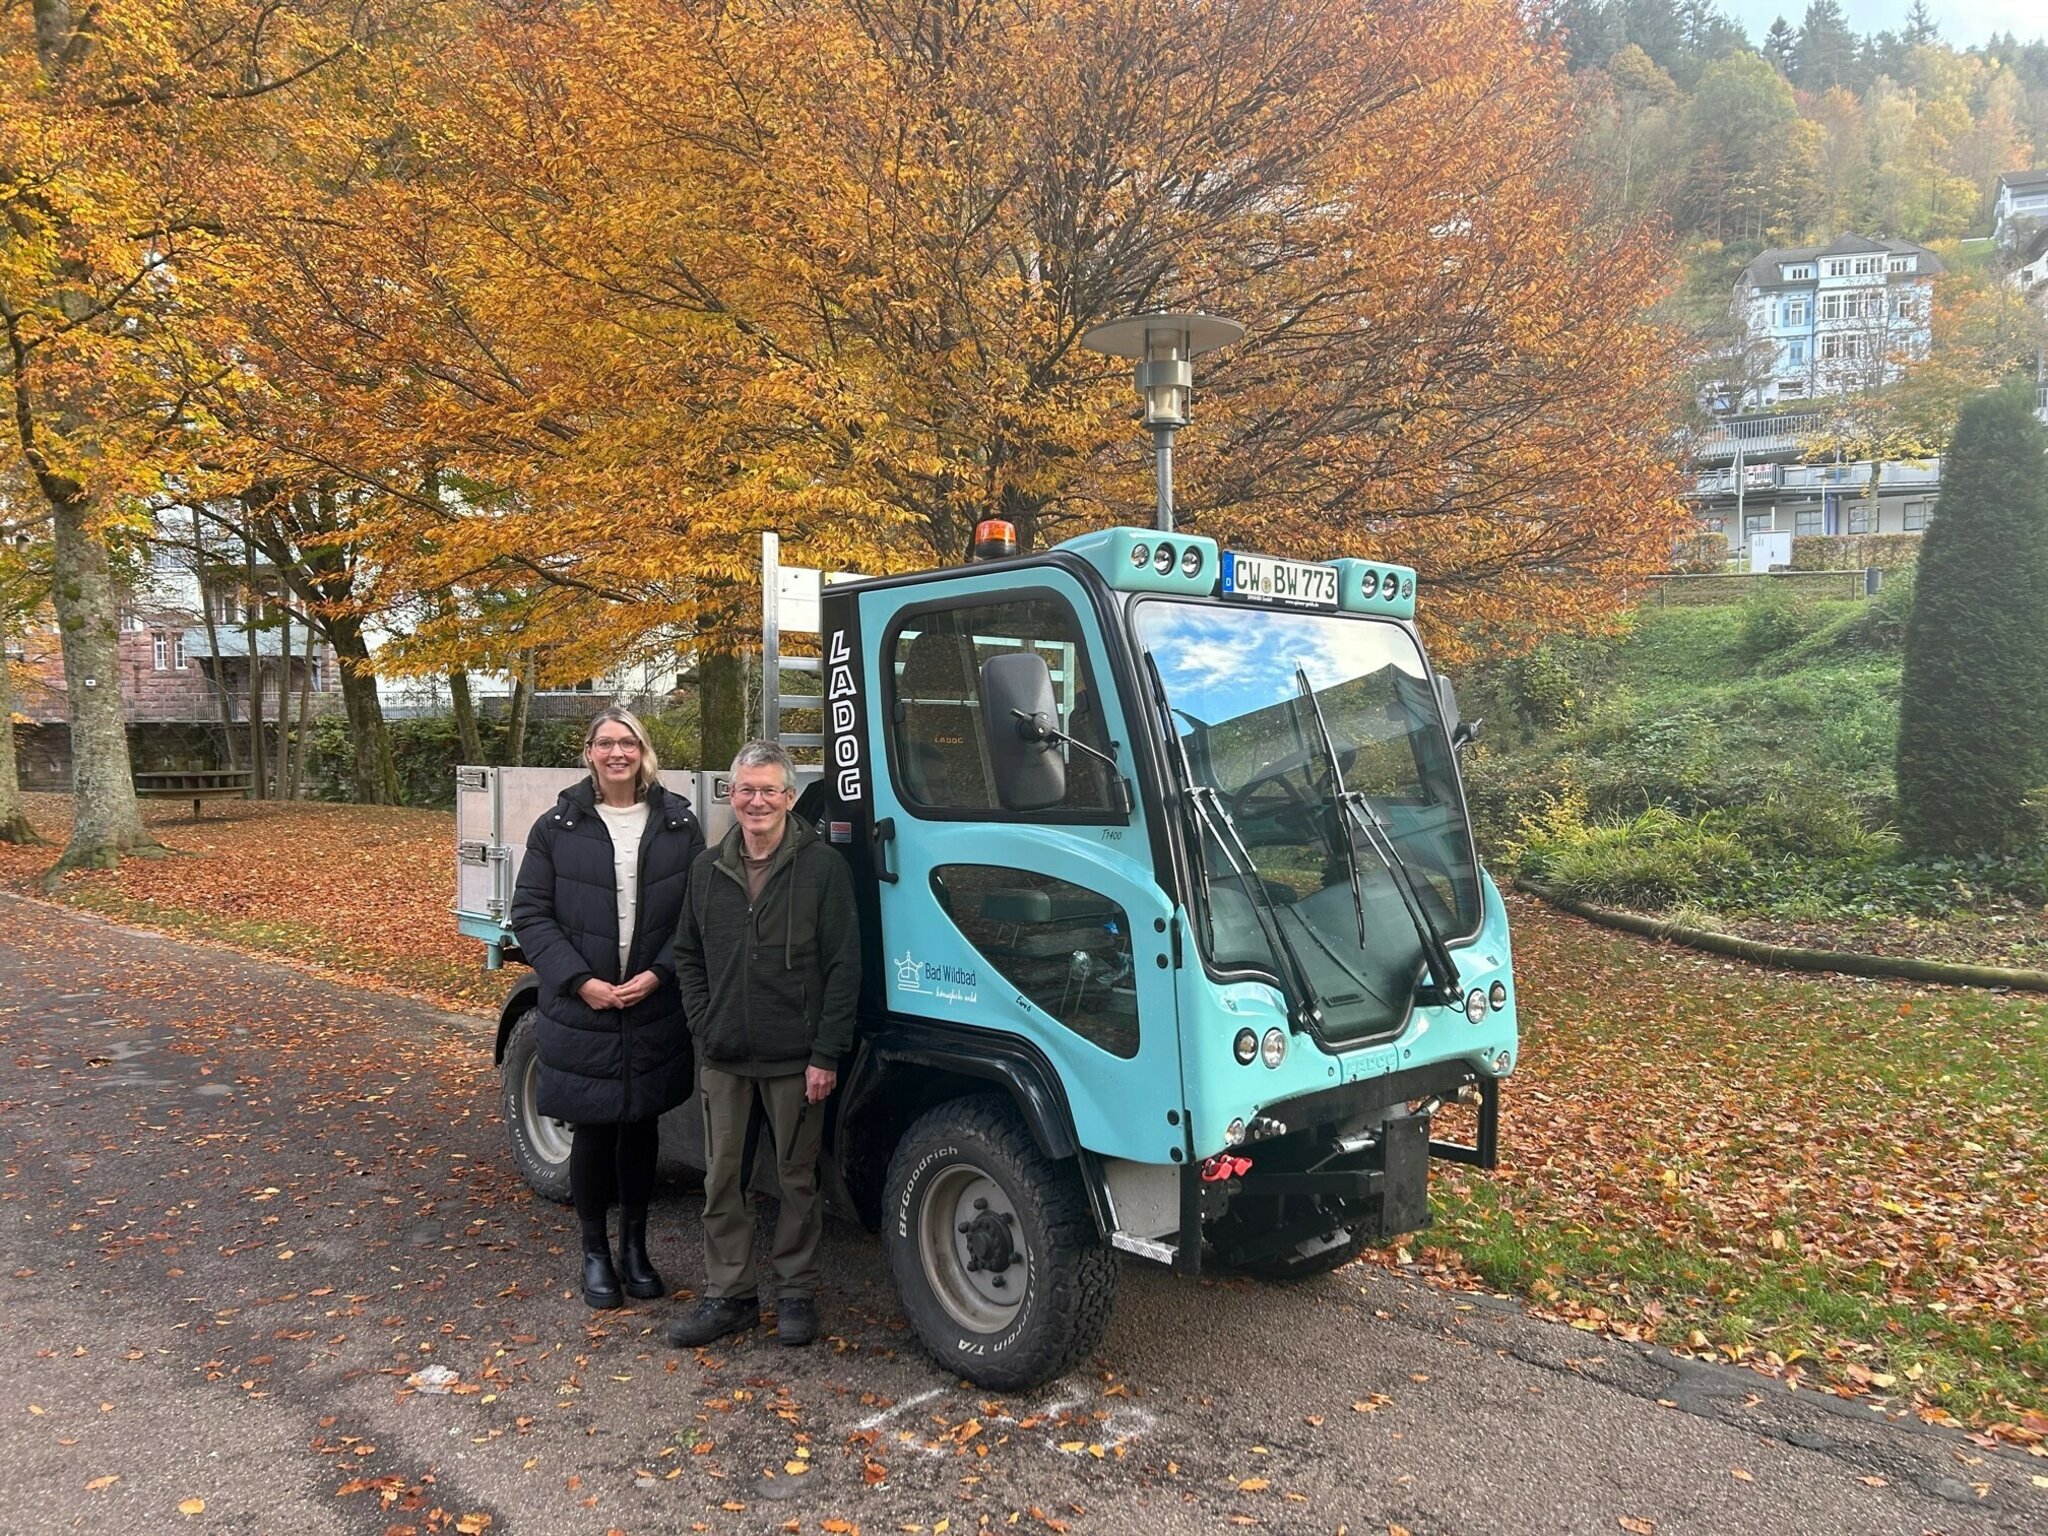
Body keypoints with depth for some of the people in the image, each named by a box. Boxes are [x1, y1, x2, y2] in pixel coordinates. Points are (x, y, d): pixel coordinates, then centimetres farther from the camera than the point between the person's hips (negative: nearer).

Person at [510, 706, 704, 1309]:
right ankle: (595, 1253, 25)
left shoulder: (678, 823, 0)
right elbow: (530, 914, -1)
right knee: (593, 1134, 6)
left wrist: (658, 973, -12)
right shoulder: (558, 826, -2)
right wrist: (580, 980, -12)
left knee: (642, 1127, 13)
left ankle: (634, 1247, 30)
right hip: (580, 1012, -1)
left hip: (656, 1013, 1)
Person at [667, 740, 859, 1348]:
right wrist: (703, 1028, 2)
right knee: (721, 1179, 10)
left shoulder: (823, 867, -8)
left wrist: (825, 1055, -12)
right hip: (722, 1058, 4)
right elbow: (687, 956, 15)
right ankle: (728, 1294, 24)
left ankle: (796, 1293, 23)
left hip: (795, 1059, -4)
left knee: (797, 1180, 9)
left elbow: (843, 969, -9)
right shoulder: (709, 870, 7)